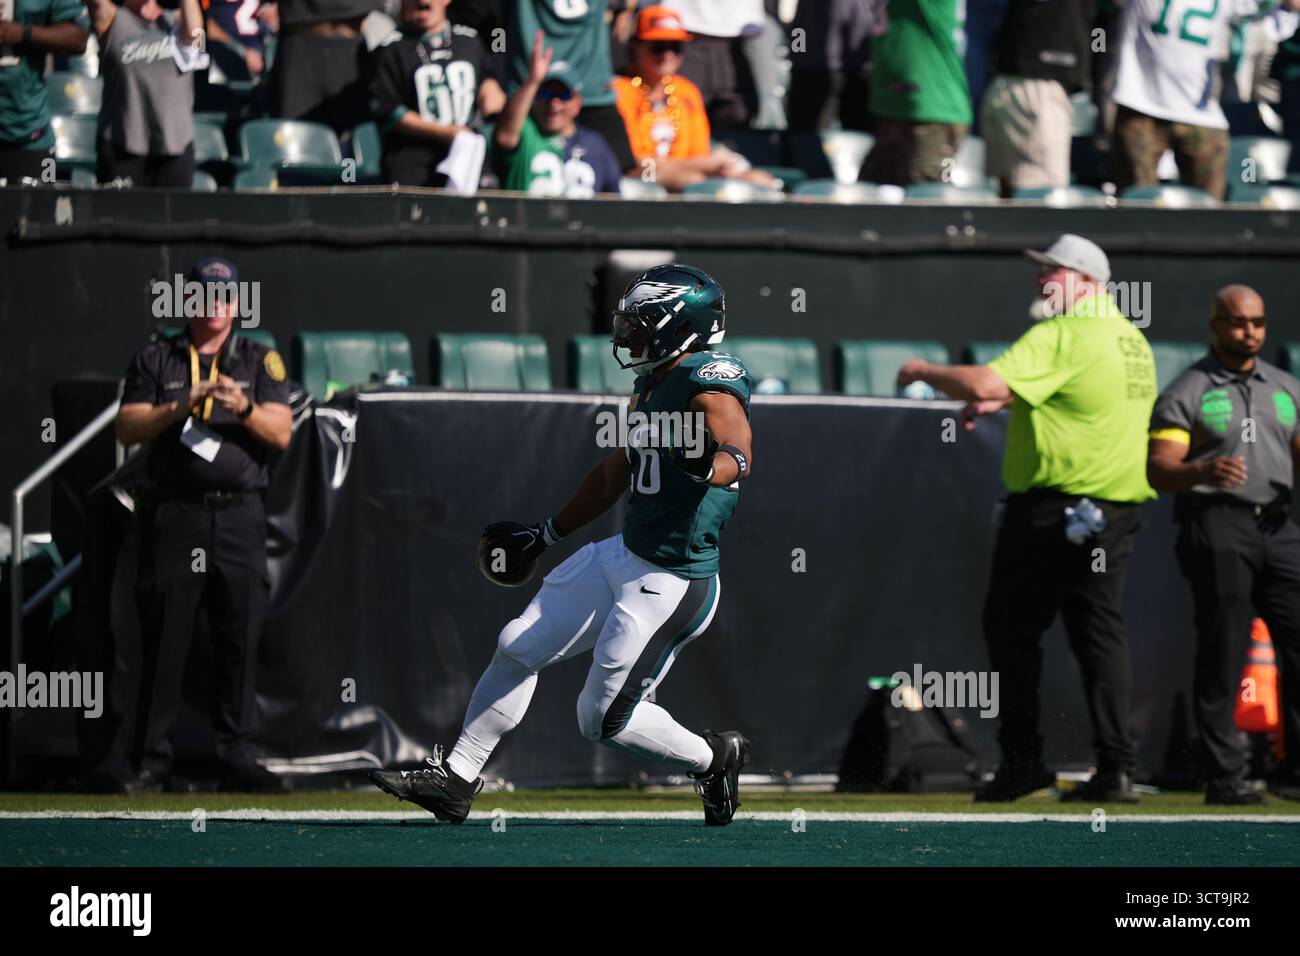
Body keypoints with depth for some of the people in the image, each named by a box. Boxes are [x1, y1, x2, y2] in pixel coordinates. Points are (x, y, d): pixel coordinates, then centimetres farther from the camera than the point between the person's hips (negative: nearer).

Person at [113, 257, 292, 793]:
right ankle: (153, 761, 1)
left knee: (240, 642, -2)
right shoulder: (155, 361, 12)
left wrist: (243, 407, -18)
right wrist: (180, 407, -14)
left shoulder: (260, 362, 12)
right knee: (164, 642, -2)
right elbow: (127, 428, 1)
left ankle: (237, 755, 2)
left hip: (240, 517, 1)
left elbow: (281, 432, 1)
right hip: (174, 517, -1)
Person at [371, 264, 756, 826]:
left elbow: (739, 457, -36)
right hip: (623, 556, 9)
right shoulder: (651, 385, 11)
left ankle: (715, 759, 20)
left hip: (672, 583, -9)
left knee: (603, 720, -3)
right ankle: (455, 780, 23)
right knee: (517, 649, 12)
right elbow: (613, 476, 24)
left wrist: (708, 466, -60)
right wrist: (542, 536, 32)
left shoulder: (711, 384, -18)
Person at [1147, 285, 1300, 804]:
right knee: (1223, 652, -7)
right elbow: (1158, 469, -7)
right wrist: (1203, 473, -27)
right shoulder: (1186, 392, 3)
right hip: (1217, 527, -5)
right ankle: (1222, 775, -4)